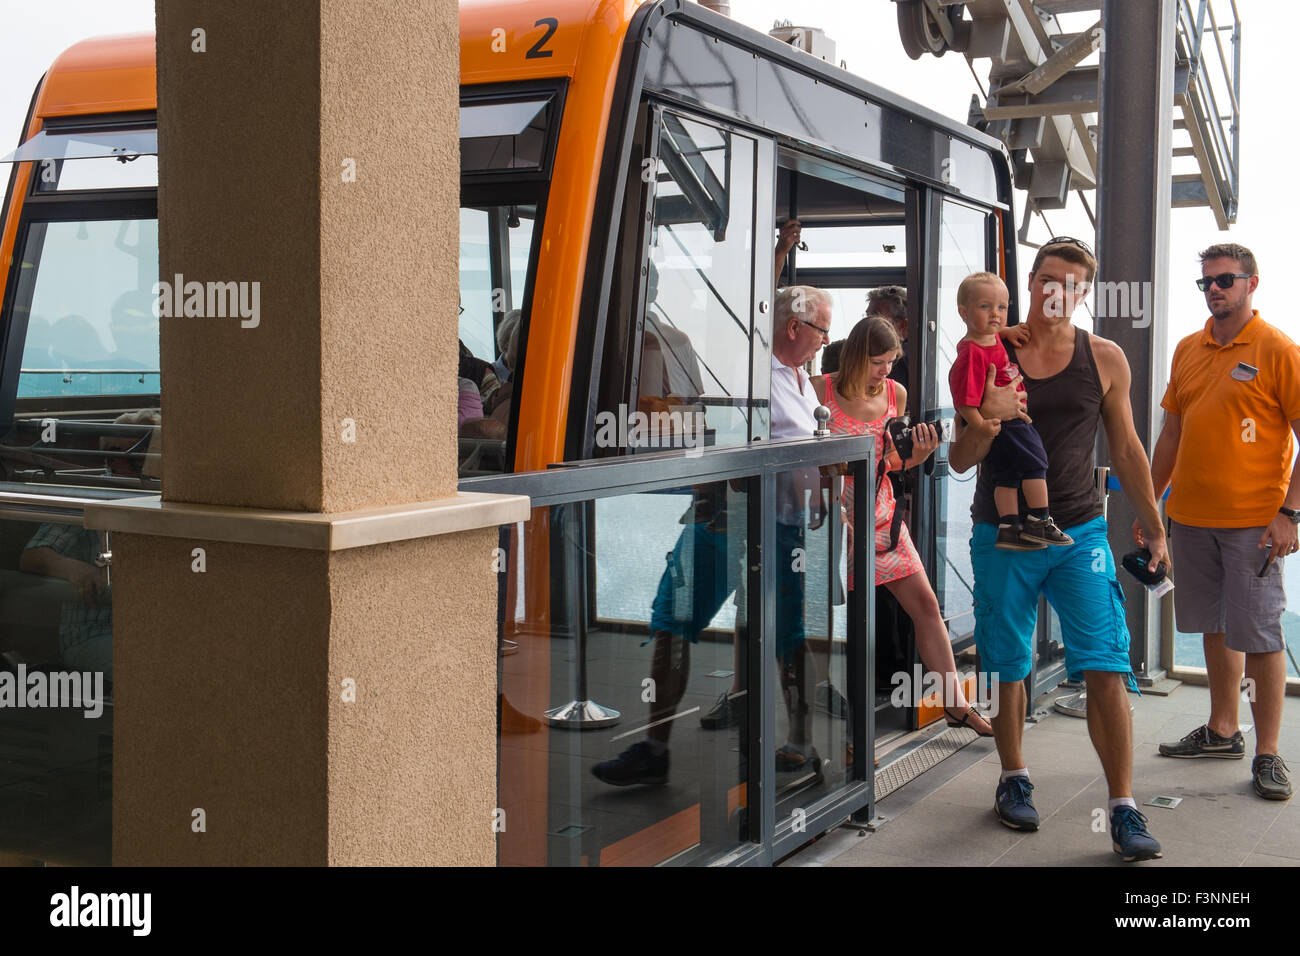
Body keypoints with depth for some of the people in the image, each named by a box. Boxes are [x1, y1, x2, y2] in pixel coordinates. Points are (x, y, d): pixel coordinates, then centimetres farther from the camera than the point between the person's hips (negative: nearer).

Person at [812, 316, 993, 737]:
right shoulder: (821, 390, -9)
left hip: (880, 515, 5)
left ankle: (956, 704, 11)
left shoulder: (896, 393, 5)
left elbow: (888, 462, 13)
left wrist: (918, 455, -6)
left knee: (925, 604, 3)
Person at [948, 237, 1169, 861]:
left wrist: (1153, 529, 12)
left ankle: (1124, 809, -1)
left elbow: (1125, 449, 12)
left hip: (1079, 534, 0)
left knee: (1106, 668, -9)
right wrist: (987, 420, -20)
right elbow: (960, 460, 1)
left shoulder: (1105, 359, 3)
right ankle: (1013, 779, 30)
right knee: (1007, 666, 9)